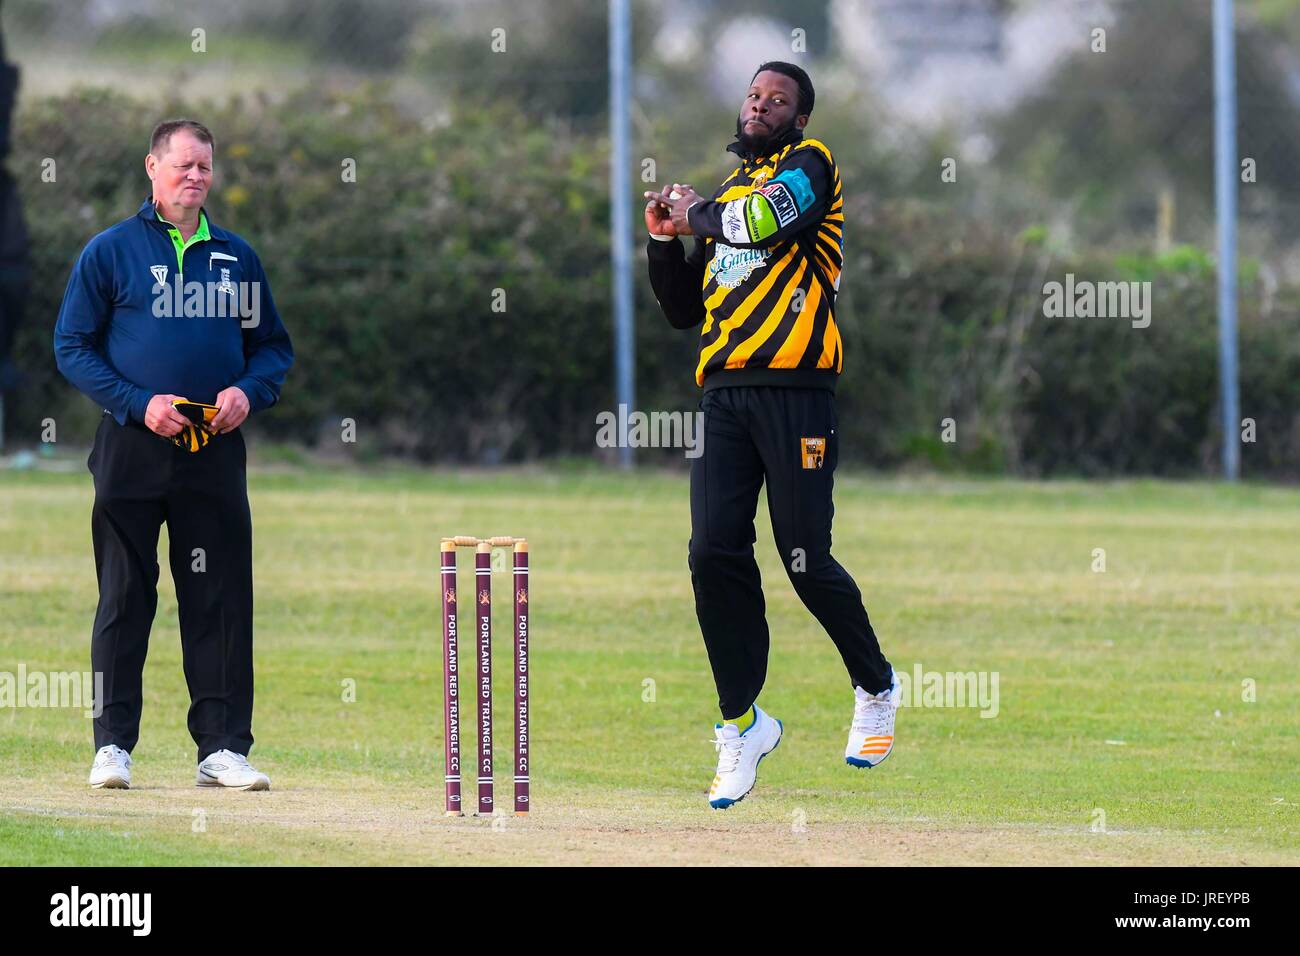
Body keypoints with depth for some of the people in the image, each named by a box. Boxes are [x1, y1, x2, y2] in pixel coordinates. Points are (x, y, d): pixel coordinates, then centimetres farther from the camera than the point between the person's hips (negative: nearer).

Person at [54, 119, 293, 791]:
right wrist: (139, 403, -12)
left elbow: (273, 346, 19)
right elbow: (72, 348, 0)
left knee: (222, 602, 0)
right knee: (124, 598, 0)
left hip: (216, 455, 3)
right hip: (132, 452, -3)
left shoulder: (237, 257, 14)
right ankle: (113, 745, 5)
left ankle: (223, 747, 3)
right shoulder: (110, 252, 3)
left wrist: (248, 391, -3)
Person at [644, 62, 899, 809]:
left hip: (795, 390, -6)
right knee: (716, 554, -5)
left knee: (806, 562, -6)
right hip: (725, 396, 6)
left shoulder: (809, 165, 4)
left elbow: (765, 220, -18)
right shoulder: (728, 192, 24)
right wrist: (665, 242, 10)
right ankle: (743, 723, 4)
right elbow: (685, 311, 26)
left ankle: (876, 686, 18)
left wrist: (696, 213, -1)